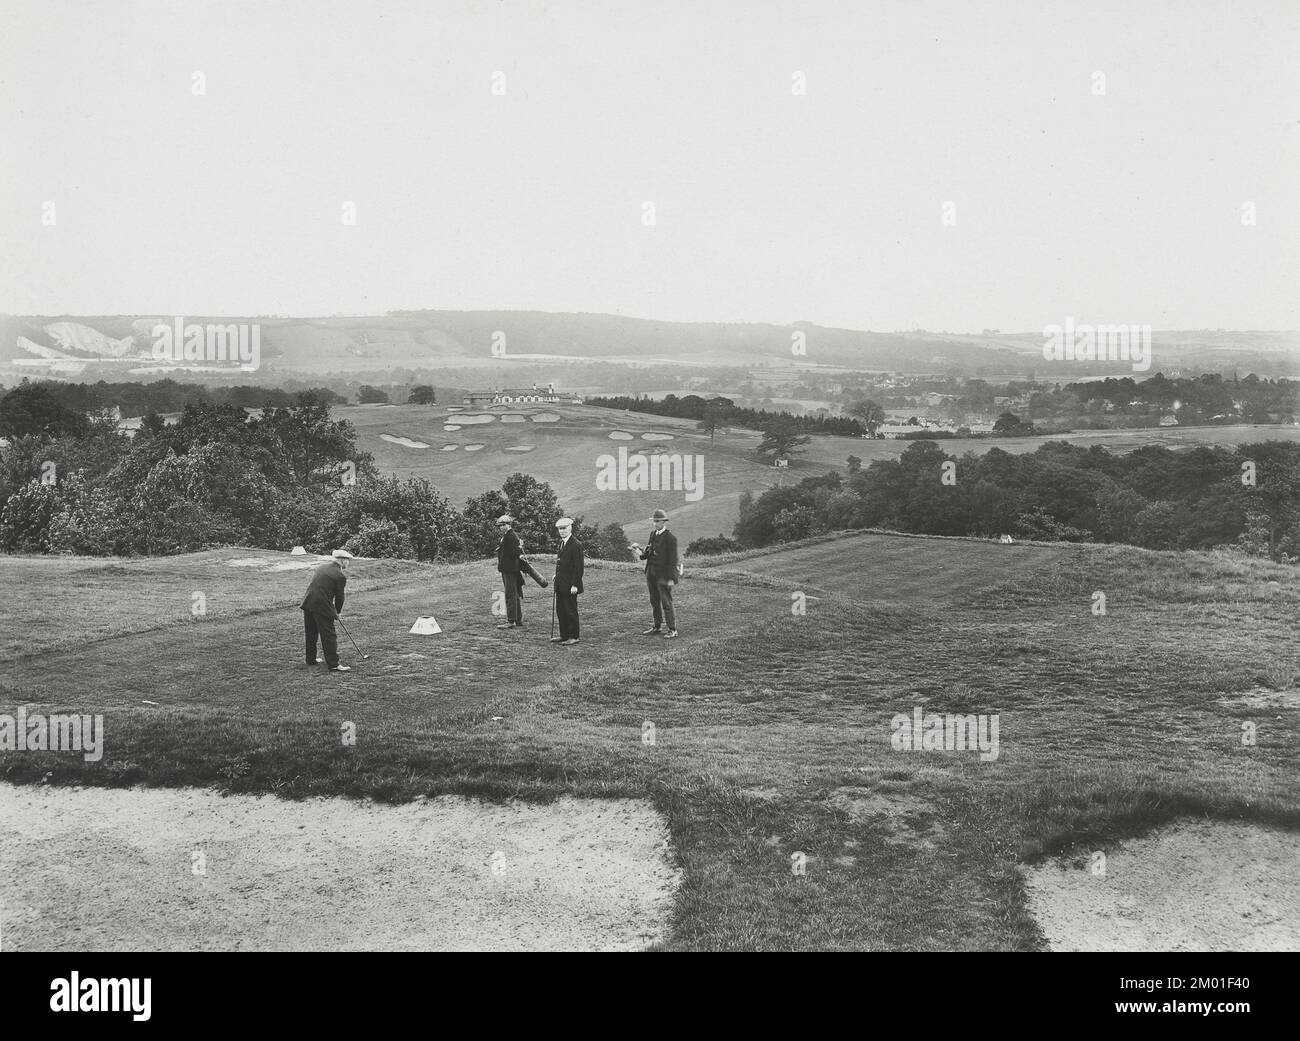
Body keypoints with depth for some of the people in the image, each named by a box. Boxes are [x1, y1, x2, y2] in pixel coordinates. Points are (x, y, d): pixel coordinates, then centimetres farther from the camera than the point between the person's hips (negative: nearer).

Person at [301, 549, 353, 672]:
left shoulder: (321, 567, 15)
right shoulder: (340, 576, -8)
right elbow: (339, 596, -2)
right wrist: (338, 611, 17)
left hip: (308, 603, 8)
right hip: (322, 606, -8)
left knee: (311, 633, 20)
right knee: (329, 635, -3)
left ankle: (311, 659, 33)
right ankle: (333, 664, -3)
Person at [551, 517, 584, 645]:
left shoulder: (576, 545, -14)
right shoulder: (561, 543, 14)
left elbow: (578, 567, -16)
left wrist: (574, 585, -18)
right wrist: (556, 575, 11)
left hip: (570, 585, -9)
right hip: (560, 584, 9)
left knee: (571, 611, -1)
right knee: (560, 610, 12)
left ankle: (573, 637, 6)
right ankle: (564, 635, 21)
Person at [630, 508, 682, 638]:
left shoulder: (670, 538, -10)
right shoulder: (653, 534, 12)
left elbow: (673, 559, -12)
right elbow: (648, 554, 14)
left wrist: (671, 578, -16)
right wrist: (640, 553, -8)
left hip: (664, 574, -7)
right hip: (651, 574, 7)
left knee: (666, 602, -5)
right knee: (655, 602, 13)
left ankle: (672, 630, 1)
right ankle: (657, 627, 24)